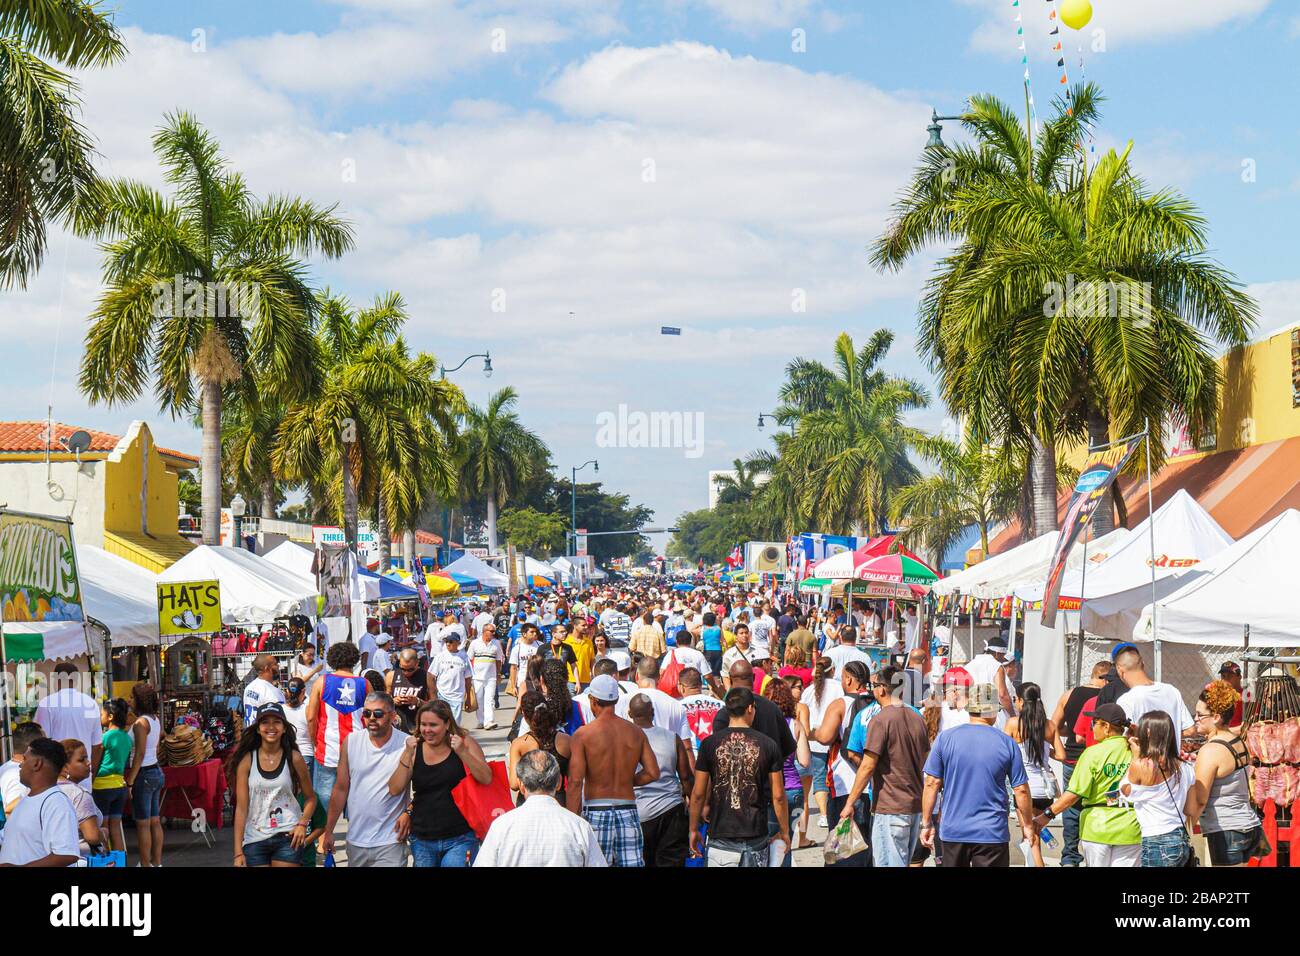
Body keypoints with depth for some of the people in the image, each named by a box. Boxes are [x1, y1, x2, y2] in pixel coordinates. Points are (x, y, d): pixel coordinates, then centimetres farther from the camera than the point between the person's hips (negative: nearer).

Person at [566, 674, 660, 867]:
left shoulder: (583, 734, -5)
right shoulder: (636, 732, 6)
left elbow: (575, 781, -10)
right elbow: (653, 773, 3)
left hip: (596, 811, -3)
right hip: (628, 811, 3)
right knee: (632, 864, 3)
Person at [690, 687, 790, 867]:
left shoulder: (710, 744, -3)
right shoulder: (768, 744, -2)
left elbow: (698, 793, -1)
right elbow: (778, 796, 0)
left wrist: (694, 830, 12)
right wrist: (784, 832, 13)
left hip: (721, 837, 0)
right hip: (756, 837, 1)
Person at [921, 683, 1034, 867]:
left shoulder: (945, 738, -2)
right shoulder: (1007, 743, -4)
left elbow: (932, 784, -1)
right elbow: (1021, 790, -1)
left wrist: (926, 824, 7)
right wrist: (1028, 826, 13)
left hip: (953, 832, 2)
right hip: (992, 834, -2)